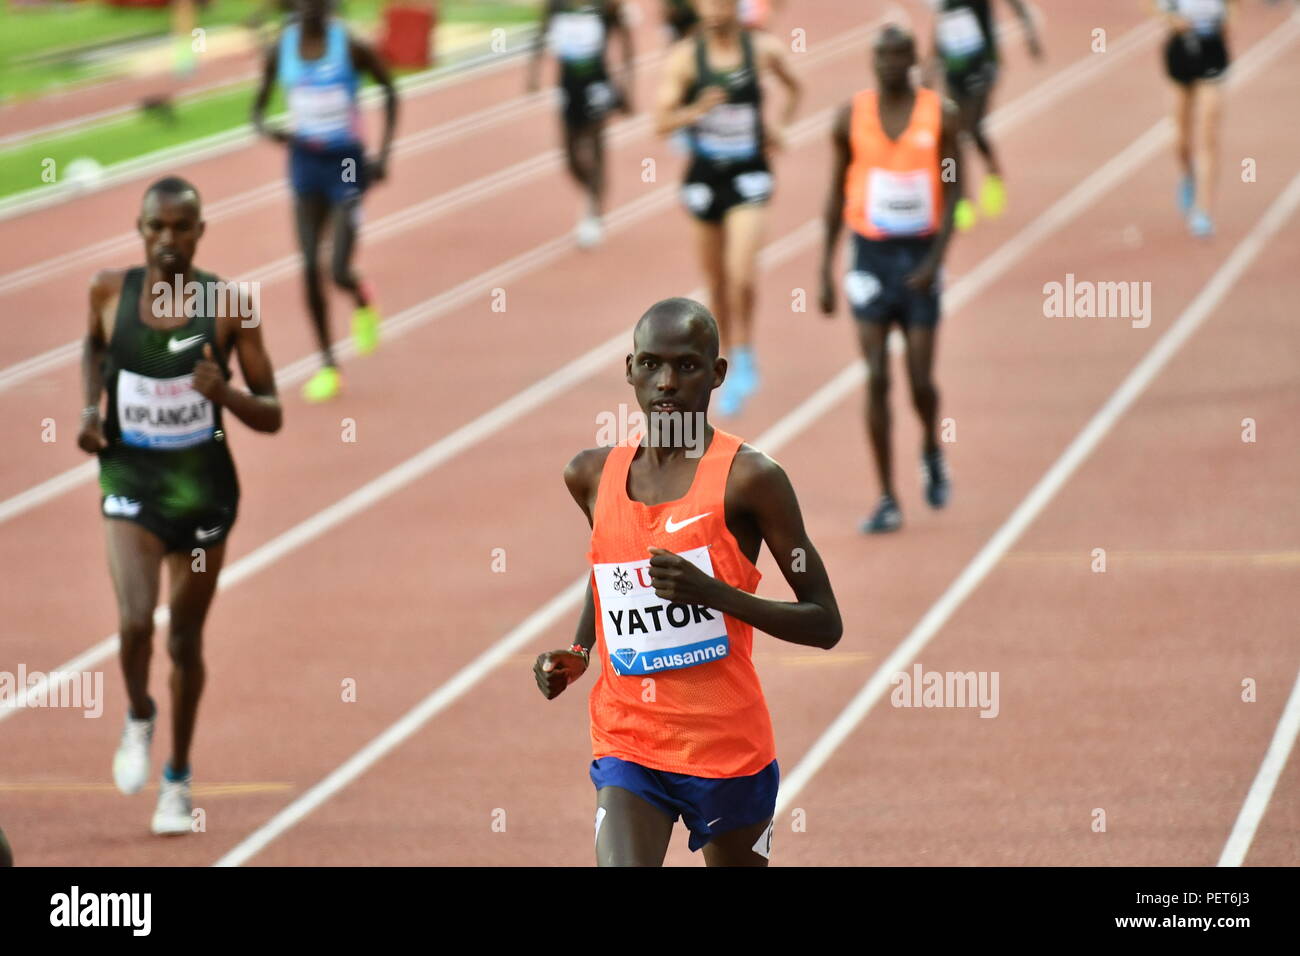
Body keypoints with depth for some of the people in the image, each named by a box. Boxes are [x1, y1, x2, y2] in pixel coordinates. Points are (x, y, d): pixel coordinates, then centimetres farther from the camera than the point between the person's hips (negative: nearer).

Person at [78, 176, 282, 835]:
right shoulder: (110, 291, -5)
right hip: (131, 483, 0)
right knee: (134, 621, -20)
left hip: (204, 487, 0)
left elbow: (271, 416, -5)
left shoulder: (230, 306, -10)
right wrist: (90, 407, 2)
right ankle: (138, 718, 13)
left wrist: (224, 392, -25)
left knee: (185, 640, 11)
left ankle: (178, 778, 32)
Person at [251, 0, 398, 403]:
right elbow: (259, 105, 8)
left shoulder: (351, 46, -12)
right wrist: (265, 129, -17)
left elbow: (389, 89, 2)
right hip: (306, 162, 3)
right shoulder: (280, 51, -3)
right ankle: (327, 365, 13)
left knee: (339, 272, -10)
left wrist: (384, 153, -5)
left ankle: (364, 301, 28)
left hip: (347, 163, -3)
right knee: (310, 268, -1)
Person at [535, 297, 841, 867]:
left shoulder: (748, 479, -9)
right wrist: (576, 657, 10)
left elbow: (825, 624, -8)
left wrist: (715, 594, -21)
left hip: (728, 751, -2)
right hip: (627, 749, 2)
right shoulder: (593, 477, 6)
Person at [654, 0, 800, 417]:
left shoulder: (764, 49, -4)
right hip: (705, 175, 2)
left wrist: (780, 125, 2)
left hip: (749, 176, -2)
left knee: (741, 276, -20)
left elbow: (793, 88, 17)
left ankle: (744, 361, -4)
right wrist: (697, 110, -29)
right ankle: (732, 364, 30)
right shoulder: (685, 57, -7)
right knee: (717, 282, 12)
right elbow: (662, 121, -11)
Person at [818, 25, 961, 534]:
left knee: (921, 379, -2)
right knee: (877, 379, -6)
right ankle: (887, 500, -2)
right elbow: (837, 192, 7)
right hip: (870, 254, 1)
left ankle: (932, 452, 31)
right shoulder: (852, 116, 1)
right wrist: (825, 268, 4)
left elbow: (954, 189, -2)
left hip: (920, 257, -1)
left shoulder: (941, 115, -3)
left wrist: (936, 258, -14)